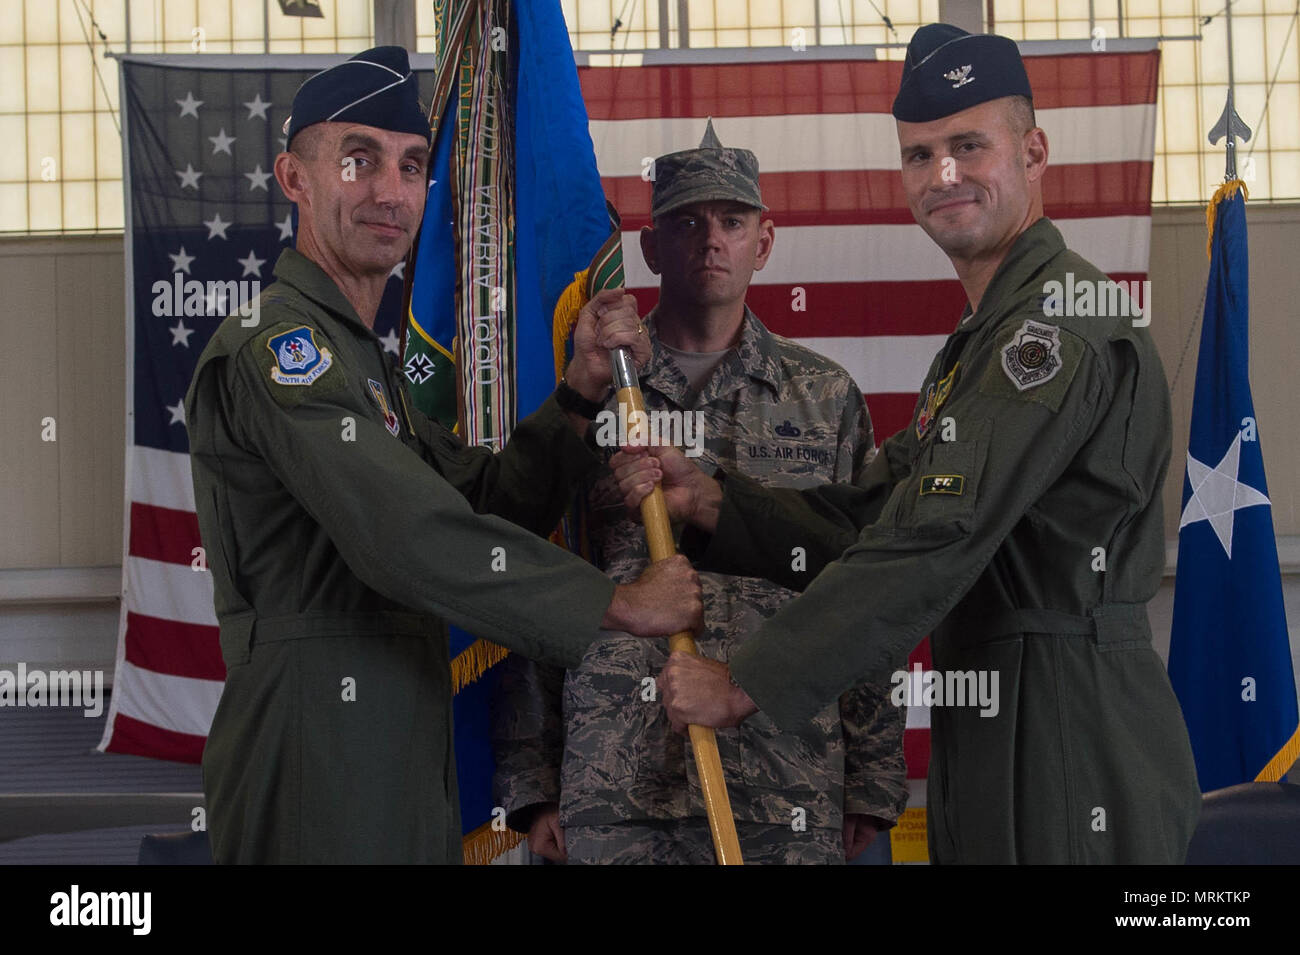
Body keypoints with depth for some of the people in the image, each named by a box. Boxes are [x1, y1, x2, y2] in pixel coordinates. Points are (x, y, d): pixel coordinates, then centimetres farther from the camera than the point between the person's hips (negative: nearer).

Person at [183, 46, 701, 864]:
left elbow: (493, 501, 15)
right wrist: (618, 603, -17)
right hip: (318, 784, -10)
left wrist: (583, 388, 0)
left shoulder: (360, 359, 19)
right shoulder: (274, 346, -14)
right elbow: (414, 539, -24)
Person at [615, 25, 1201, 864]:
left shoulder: (1062, 320, -16)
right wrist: (710, 503, -3)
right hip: (997, 730, 9)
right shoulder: (983, 338, 19)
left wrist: (747, 683, -21)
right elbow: (867, 518, 13)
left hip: (1073, 742, -9)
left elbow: (936, 540, -24)